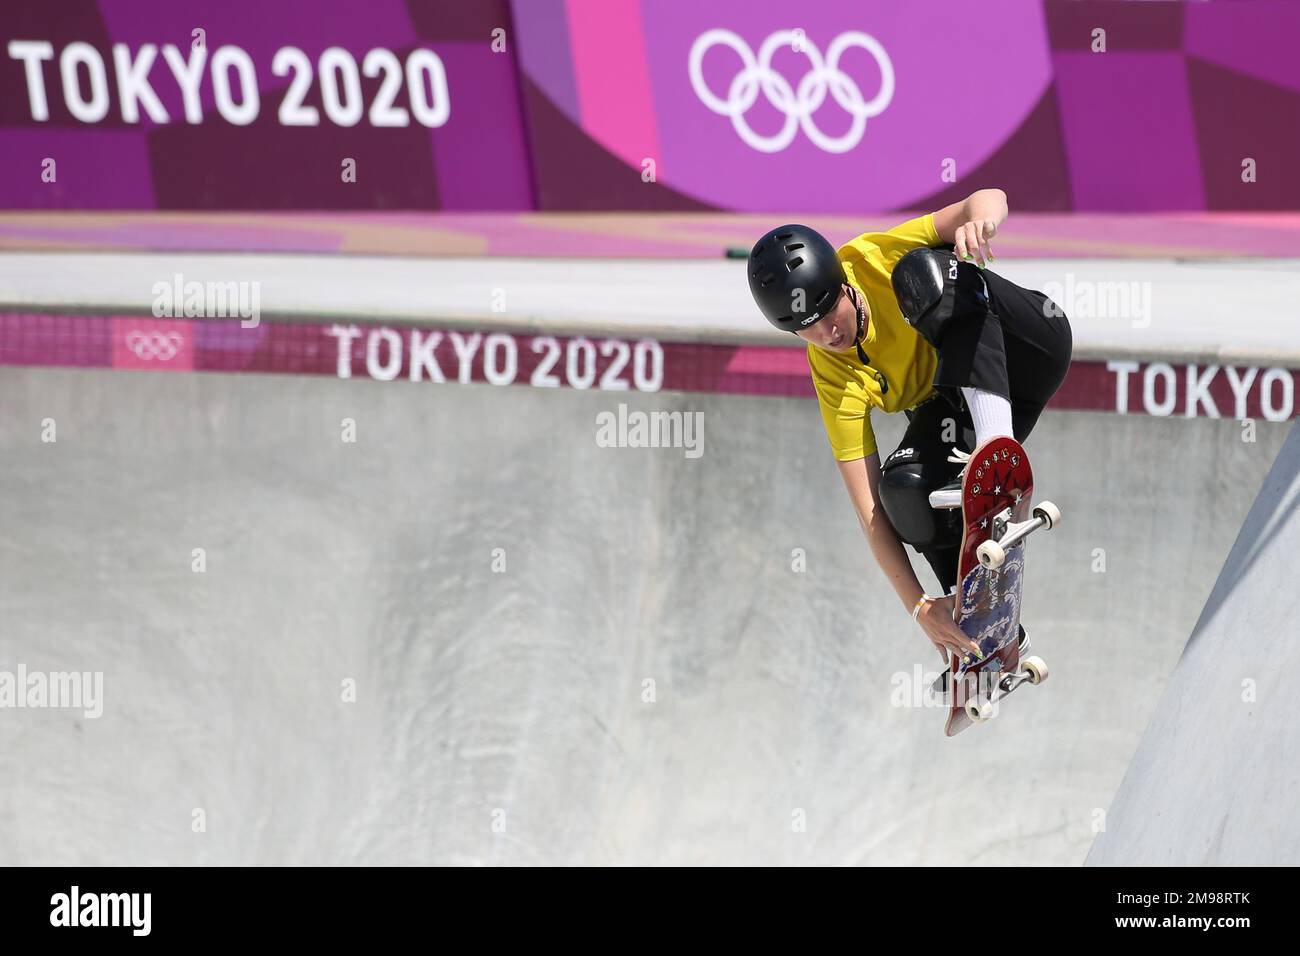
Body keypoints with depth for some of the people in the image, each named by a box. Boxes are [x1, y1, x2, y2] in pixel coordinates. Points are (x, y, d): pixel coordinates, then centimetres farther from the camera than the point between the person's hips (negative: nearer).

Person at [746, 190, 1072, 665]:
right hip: (954, 406, 3)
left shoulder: (872, 260, -26)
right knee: (906, 490, -31)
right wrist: (920, 606, -34)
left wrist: (975, 222, -58)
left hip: (1032, 345, -3)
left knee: (921, 270, -32)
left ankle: (998, 447, -44)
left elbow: (989, 198, -32)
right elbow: (869, 506, -25)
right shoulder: (836, 384, -22)